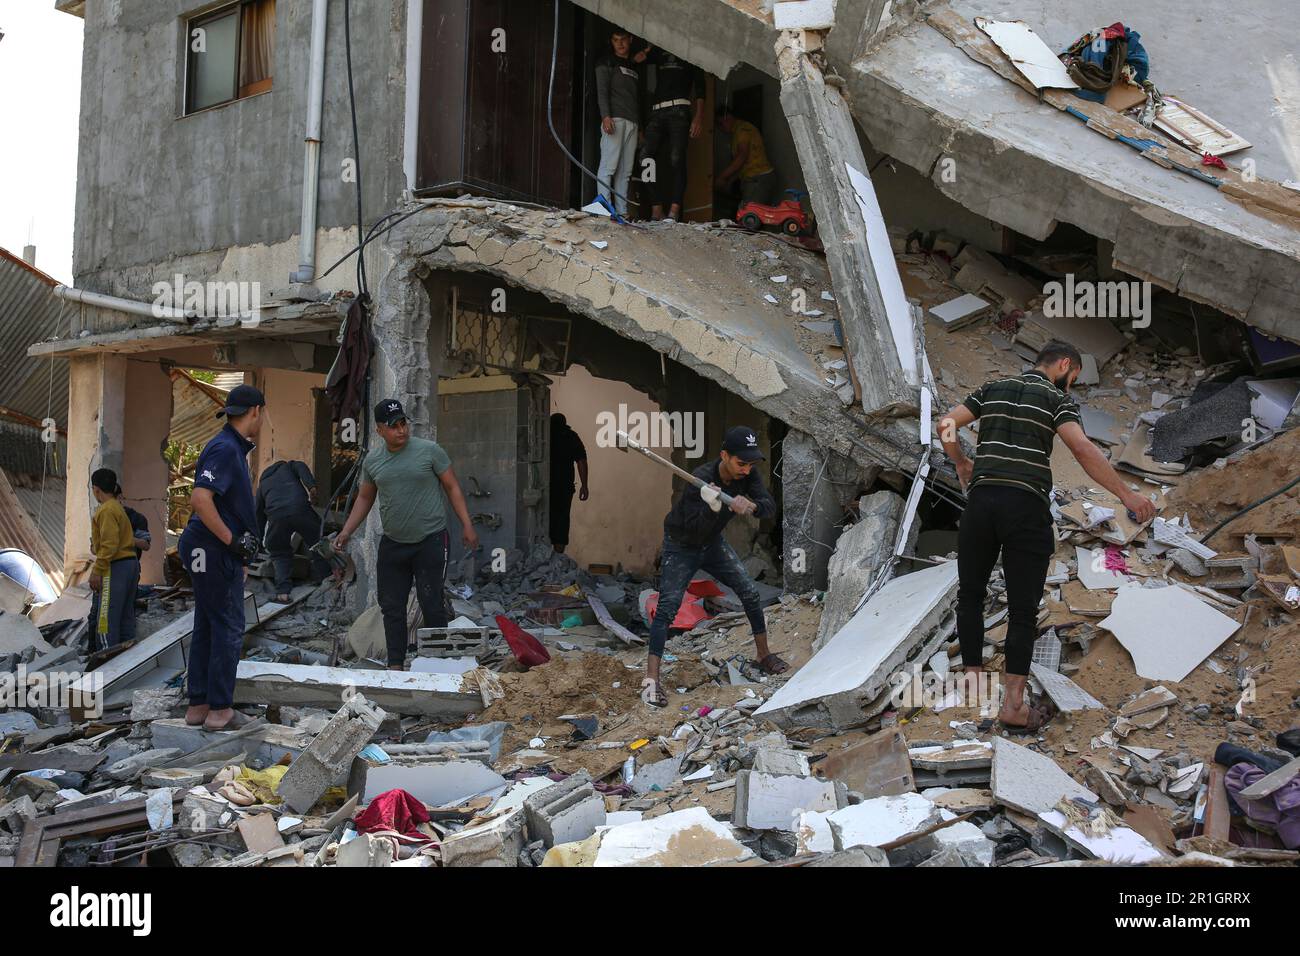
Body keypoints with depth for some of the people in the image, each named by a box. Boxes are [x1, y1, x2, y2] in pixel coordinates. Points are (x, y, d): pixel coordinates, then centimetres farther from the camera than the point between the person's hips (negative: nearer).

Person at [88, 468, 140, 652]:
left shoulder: (106, 510, -12)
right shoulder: (118, 507, 18)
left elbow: (109, 545, -20)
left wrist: (97, 571, -18)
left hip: (115, 567, -10)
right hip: (131, 563, 10)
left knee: (106, 618, -8)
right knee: (126, 617, 12)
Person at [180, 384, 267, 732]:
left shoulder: (233, 447, 14)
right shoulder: (225, 448, -17)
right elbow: (200, 498, -26)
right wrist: (231, 539, -22)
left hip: (212, 551, 10)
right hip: (214, 551, -10)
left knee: (207, 627, 13)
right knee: (228, 628, -4)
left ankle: (198, 704, 20)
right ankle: (220, 710, 1)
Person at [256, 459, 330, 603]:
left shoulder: (262, 483, 35)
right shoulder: (288, 467, 32)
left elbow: (259, 515, 36)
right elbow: (301, 467, 5)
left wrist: (259, 541, 44)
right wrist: (311, 486, -10)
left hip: (276, 516, 1)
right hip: (300, 509, -1)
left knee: (279, 553, 18)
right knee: (317, 542, 18)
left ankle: (282, 592, 4)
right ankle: (324, 581, 19)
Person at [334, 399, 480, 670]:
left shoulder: (429, 450, -7)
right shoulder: (372, 461, 5)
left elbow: (452, 487, -1)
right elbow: (365, 498, 18)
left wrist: (467, 526, -6)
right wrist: (346, 531, 10)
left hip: (430, 541, -4)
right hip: (392, 544, 4)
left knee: (432, 605, -2)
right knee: (391, 606, 7)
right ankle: (395, 664, 17)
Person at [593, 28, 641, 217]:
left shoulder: (634, 67, 27)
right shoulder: (607, 62, 8)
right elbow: (602, 90, -4)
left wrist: (640, 125, 18)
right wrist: (605, 116, -18)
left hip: (632, 123, 6)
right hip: (614, 119, -6)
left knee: (625, 170, 1)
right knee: (609, 166, -13)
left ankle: (622, 211, -1)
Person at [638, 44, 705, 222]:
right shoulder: (658, 52, 26)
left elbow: (699, 85, 7)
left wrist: (699, 117, -5)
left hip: (678, 110, -4)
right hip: (656, 111, 4)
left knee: (676, 159, -16)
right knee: (646, 156, -11)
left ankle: (674, 211, -25)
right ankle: (656, 211, -11)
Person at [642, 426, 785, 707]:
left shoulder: (746, 474, -15)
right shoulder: (700, 480, -34)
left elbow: (769, 507, -20)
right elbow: (693, 527, -36)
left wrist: (751, 506, -41)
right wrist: (714, 507, -53)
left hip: (713, 543, 6)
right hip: (681, 547, -6)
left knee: (750, 593, 3)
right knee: (667, 607, -16)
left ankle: (764, 655, 22)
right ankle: (651, 679, -20)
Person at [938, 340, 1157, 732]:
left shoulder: (992, 389, 17)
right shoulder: (1057, 399, 4)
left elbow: (946, 425, 10)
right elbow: (1083, 449, -12)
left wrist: (961, 462, 27)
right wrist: (1126, 495, -10)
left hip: (982, 499, 3)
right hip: (1027, 507, -3)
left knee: (970, 594, 18)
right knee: (1023, 607, 1)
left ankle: (973, 677, 15)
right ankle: (1013, 704, -1)